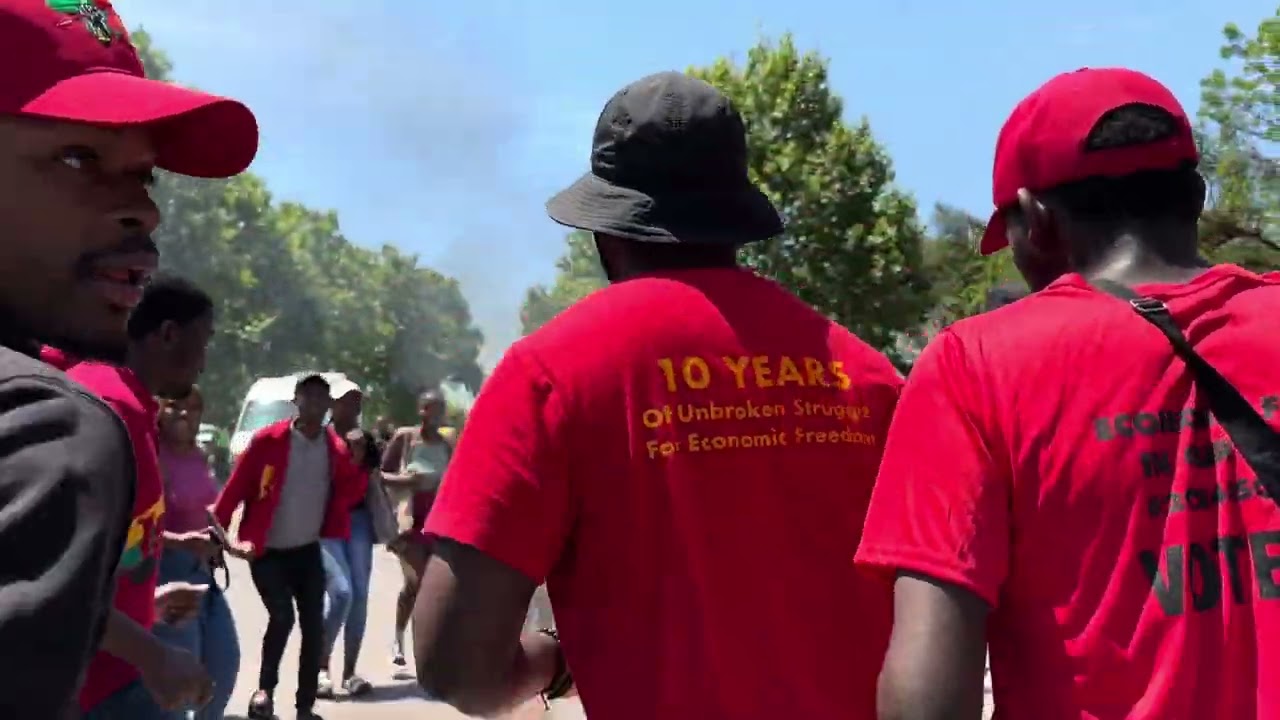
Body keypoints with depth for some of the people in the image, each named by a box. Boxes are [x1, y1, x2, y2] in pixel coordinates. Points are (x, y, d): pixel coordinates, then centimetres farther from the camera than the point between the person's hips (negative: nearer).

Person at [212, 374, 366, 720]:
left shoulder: (336, 447, 0)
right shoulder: (267, 440, -11)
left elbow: (351, 492, 12)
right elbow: (236, 487, -10)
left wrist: (357, 463, -6)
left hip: (308, 550, 4)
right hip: (267, 551, -4)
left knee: (313, 626, 2)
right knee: (282, 616, -17)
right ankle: (265, 689, 8)